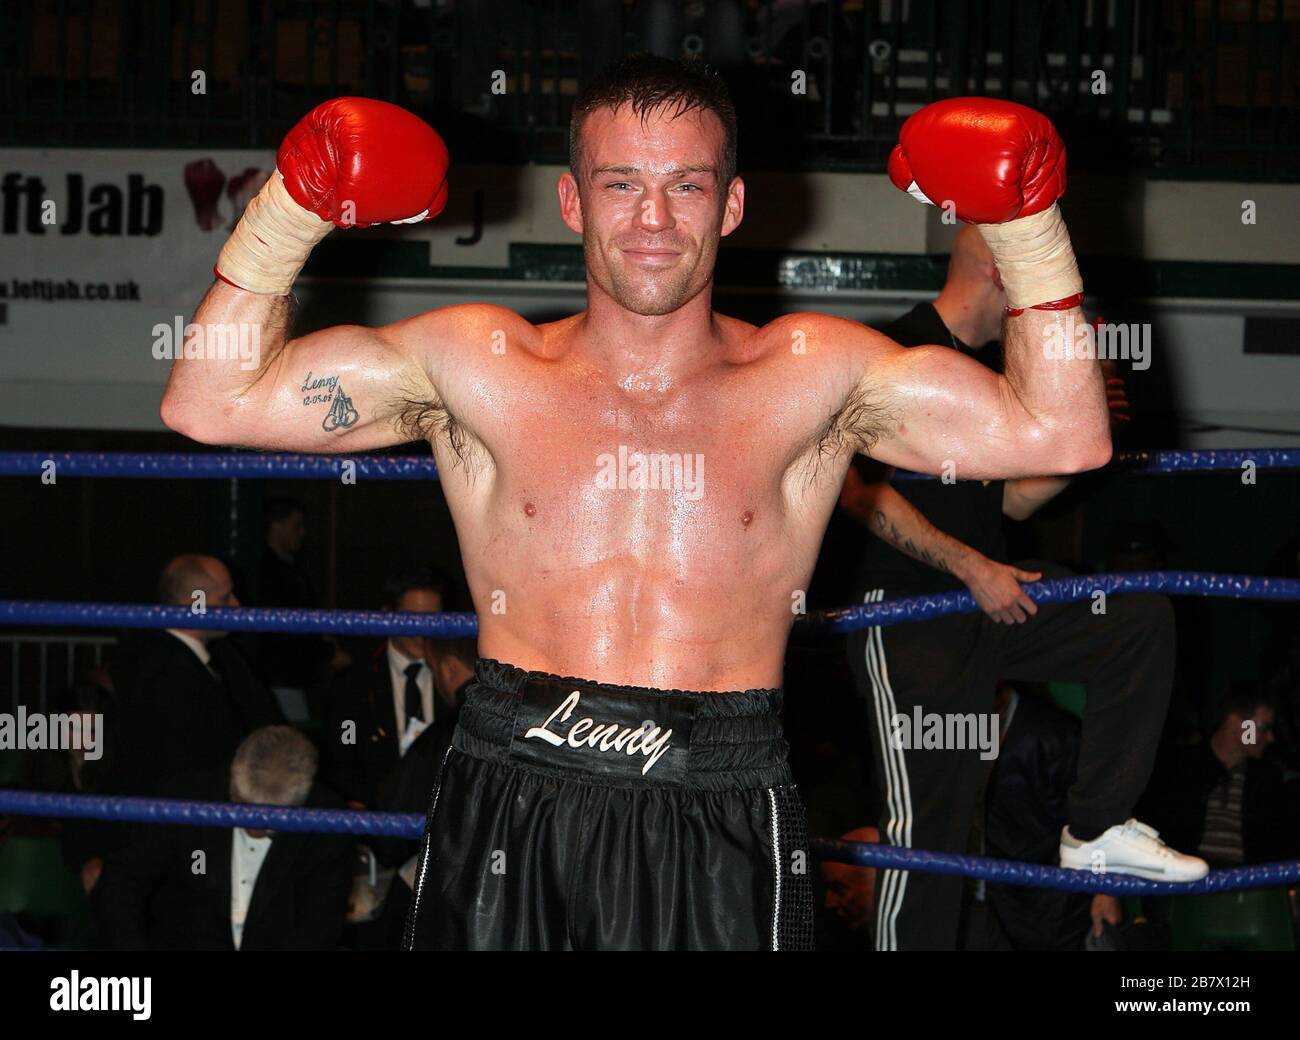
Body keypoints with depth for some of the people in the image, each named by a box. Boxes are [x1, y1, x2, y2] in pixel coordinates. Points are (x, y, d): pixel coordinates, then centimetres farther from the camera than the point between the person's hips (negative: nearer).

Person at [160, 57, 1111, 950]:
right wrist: (293, 206, -2)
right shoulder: (478, 367, 8)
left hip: (727, 835, 0)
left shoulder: (809, 378, 8)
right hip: (508, 819, 1)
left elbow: (1063, 435, 2)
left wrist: (1025, 222, -4)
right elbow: (209, 404, 5)